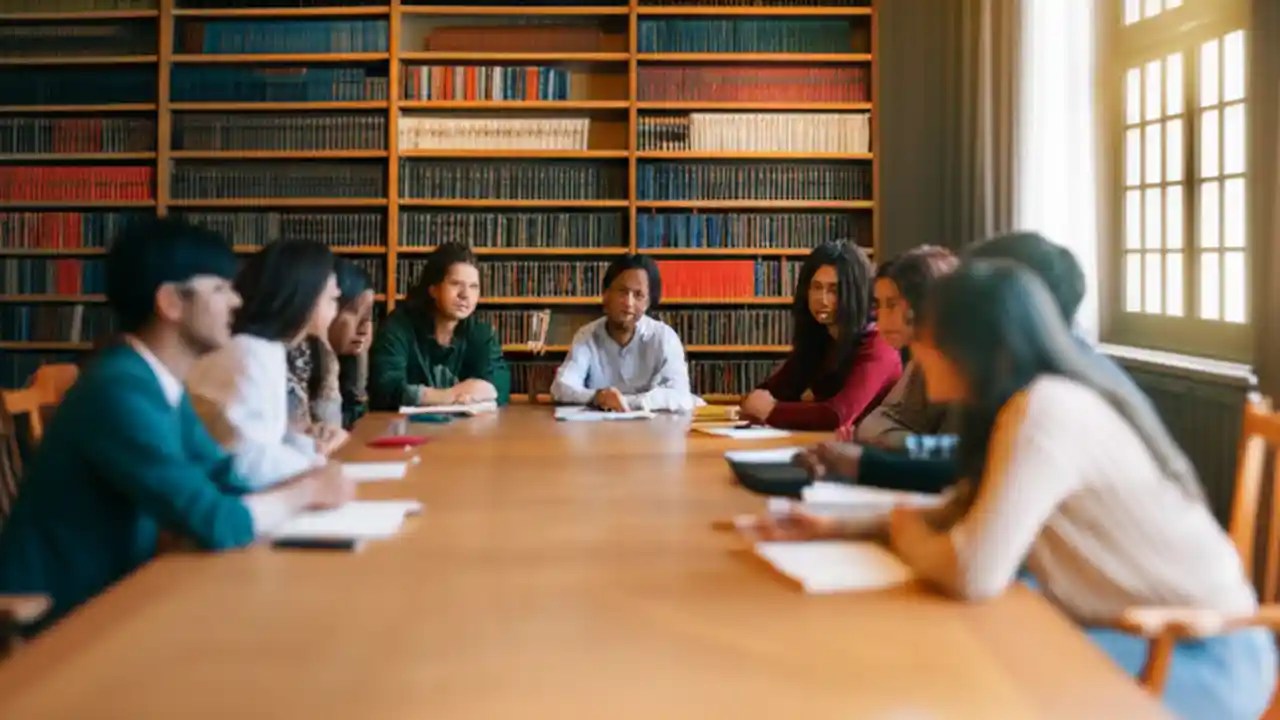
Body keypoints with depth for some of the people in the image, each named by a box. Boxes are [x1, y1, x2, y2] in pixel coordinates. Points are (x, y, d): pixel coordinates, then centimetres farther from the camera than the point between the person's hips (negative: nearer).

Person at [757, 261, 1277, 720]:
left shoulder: (1047, 410, -25)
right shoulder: (1042, 400, 5)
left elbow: (973, 574, -32)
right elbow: (970, 515, 14)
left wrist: (908, 538, -9)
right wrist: (840, 527, 3)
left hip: (1202, 659, -8)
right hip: (1145, 632, 8)